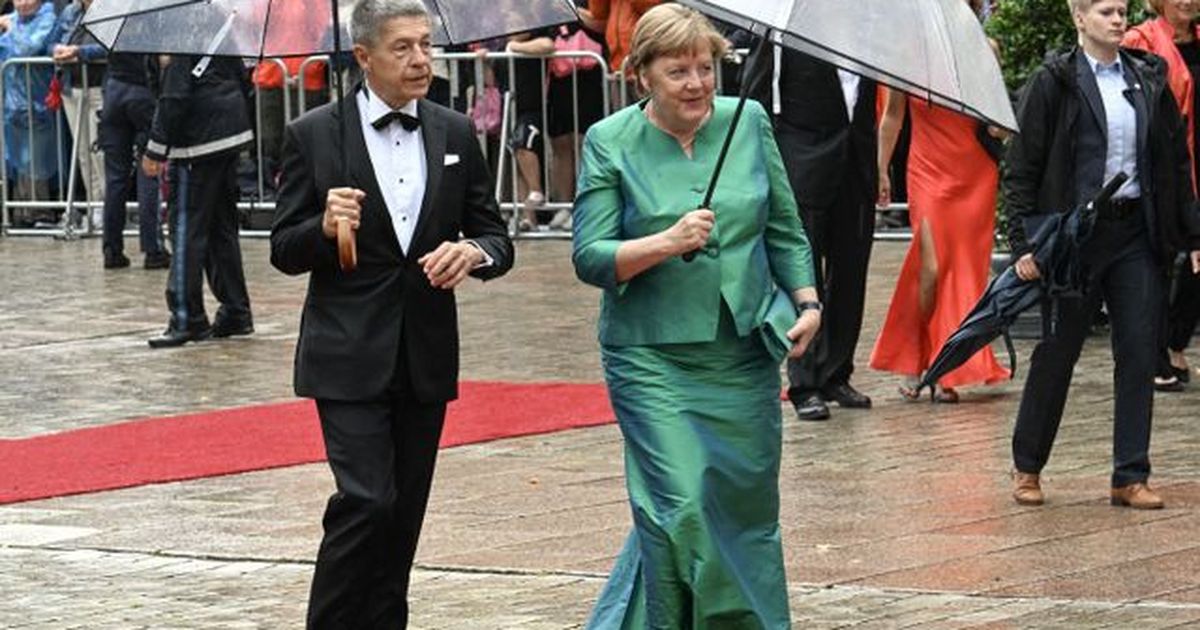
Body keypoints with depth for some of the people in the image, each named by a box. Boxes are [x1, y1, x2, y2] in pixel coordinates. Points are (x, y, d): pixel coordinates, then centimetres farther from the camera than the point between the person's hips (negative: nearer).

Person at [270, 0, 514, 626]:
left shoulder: (455, 134, 7)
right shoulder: (313, 135, -3)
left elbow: (496, 238, 10)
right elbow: (284, 252, -1)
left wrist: (473, 252, -14)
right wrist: (325, 226, -22)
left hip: (425, 357, 4)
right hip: (349, 358, -4)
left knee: (402, 518, 9)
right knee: (366, 503, -15)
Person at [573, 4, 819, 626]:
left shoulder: (748, 122, 5)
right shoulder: (610, 143, -4)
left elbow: (785, 230, 14)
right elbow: (589, 257, -8)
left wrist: (807, 301, 3)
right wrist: (666, 242, -22)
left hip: (745, 357, 4)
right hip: (653, 359, -4)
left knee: (746, 505, 9)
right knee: (682, 509, -14)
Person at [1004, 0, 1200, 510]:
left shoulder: (1150, 80, 9)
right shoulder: (1053, 83, -4)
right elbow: (1021, 169, -5)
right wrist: (1023, 244, -12)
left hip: (1137, 236, 4)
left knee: (1139, 353, 1)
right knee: (1057, 352, 5)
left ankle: (1130, 477, 7)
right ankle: (1027, 467, 19)